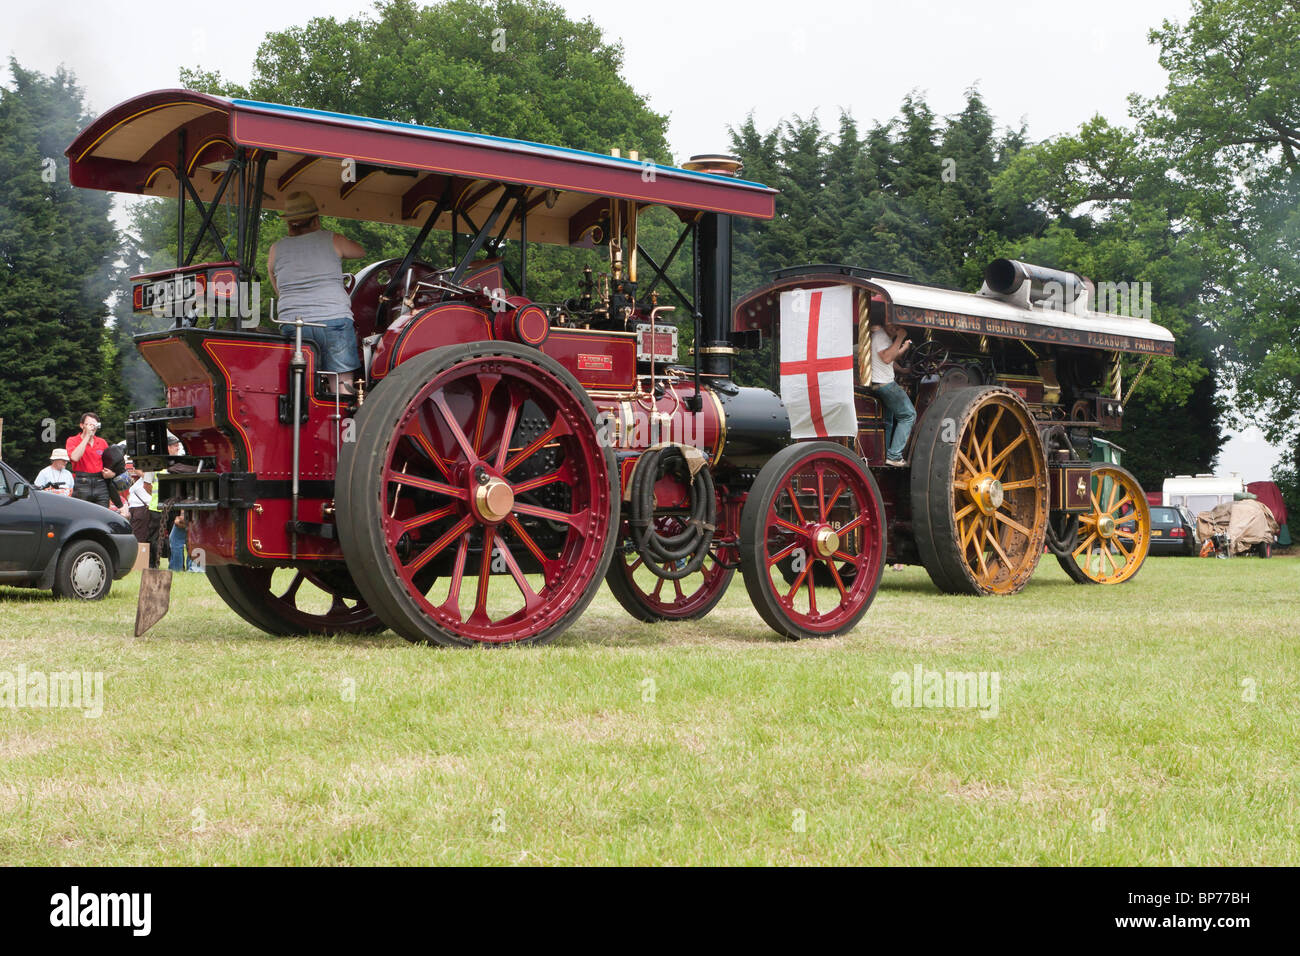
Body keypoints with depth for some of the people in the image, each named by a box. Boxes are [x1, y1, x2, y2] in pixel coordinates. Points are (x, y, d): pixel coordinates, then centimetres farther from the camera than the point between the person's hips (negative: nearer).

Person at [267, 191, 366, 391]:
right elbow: (360, 252, 25)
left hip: (291, 324, 2)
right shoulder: (331, 240, 6)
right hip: (334, 320, -2)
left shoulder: (276, 250, 13)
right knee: (343, 384, -2)